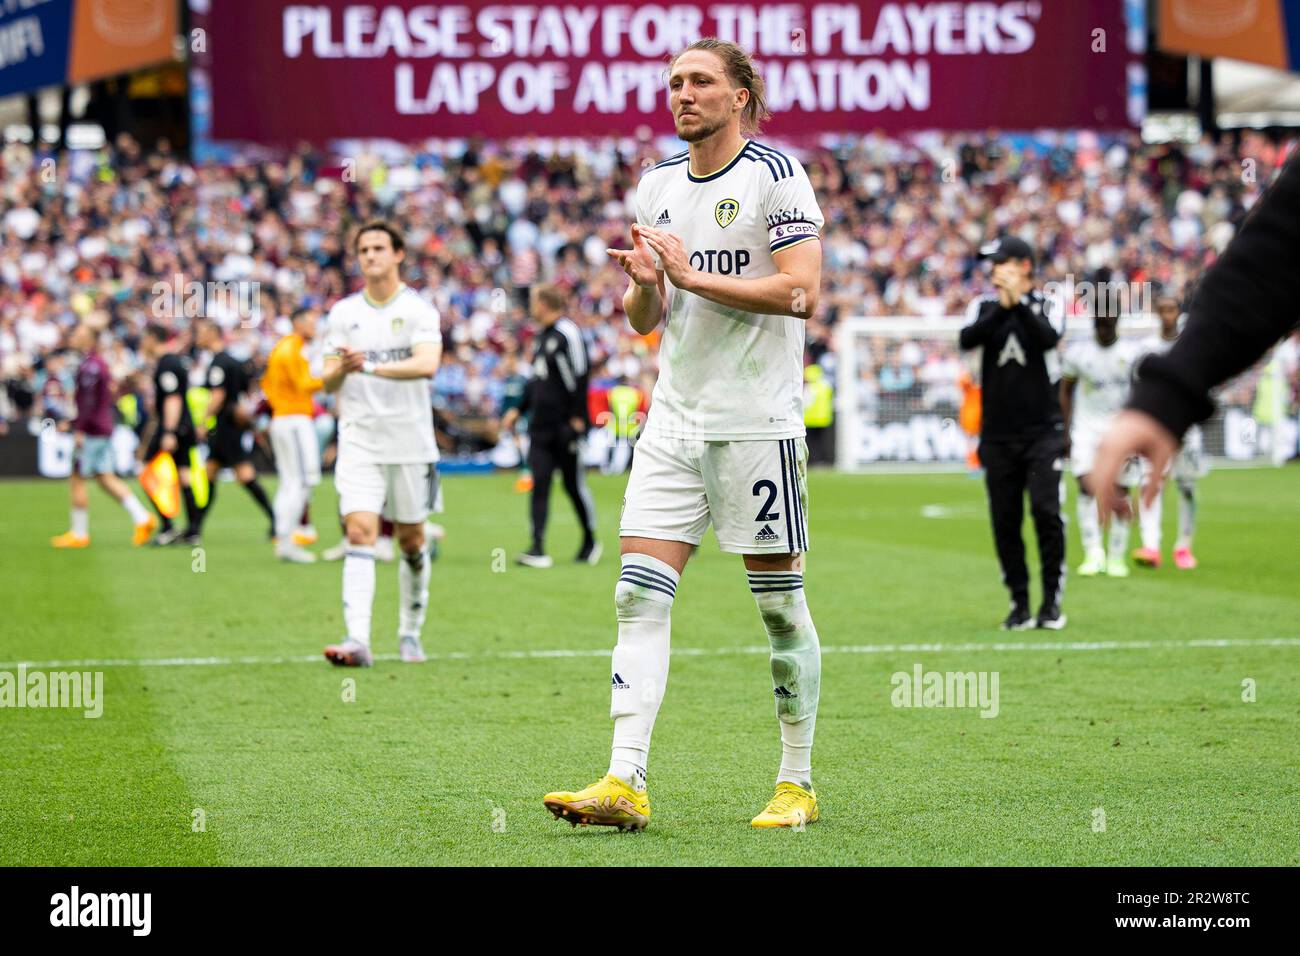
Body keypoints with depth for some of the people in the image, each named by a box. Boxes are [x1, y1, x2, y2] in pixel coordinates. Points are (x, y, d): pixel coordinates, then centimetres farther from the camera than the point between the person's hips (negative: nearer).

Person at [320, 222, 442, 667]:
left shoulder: (419, 310, -2)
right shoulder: (343, 312, 8)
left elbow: (427, 364, -19)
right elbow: (327, 381, 7)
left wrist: (371, 366, -27)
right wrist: (340, 369, -16)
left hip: (411, 443, -1)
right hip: (359, 442, 1)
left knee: (412, 541, 9)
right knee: (359, 534, -14)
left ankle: (410, 632, 27)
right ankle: (358, 640, -23)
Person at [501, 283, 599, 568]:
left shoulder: (567, 333, -13)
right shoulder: (542, 336, 15)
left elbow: (579, 376, -17)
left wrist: (577, 418, -19)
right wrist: (519, 410, 21)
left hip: (564, 424, -8)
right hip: (541, 424, 8)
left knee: (573, 484, 3)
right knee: (539, 484, -1)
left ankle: (590, 542, 20)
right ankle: (538, 549, -6)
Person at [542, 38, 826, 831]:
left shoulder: (776, 174, -5)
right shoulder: (658, 186, 14)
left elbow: (801, 292, -15)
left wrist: (695, 276, -16)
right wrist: (643, 284, -5)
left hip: (759, 422, -6)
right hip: (675, 419, 6)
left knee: (780, 603, 1)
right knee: (640, 594, -6)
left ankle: (798, 786, 12)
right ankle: (626, 782, -10)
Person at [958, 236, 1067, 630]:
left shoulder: (1046, 306, 2)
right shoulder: (984, 306, 8)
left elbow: (1048, 338, -19)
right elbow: (967, 339, -12)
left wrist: (1019, 302, -26)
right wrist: (1002, 307, -23)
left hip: (1042, 431, -3)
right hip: (998, 432, 3)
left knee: (1046, 511, -13)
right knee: (1005, 520, 3)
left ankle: (1052, 600, -3)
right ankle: (1019, 602, 13)